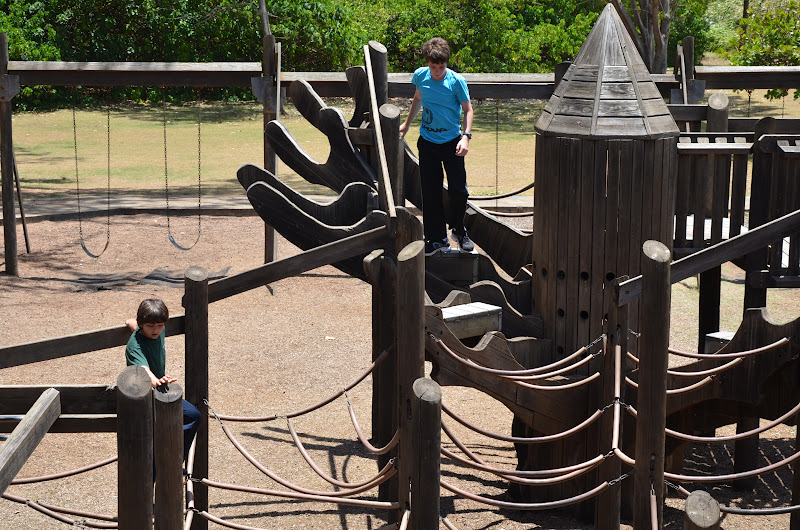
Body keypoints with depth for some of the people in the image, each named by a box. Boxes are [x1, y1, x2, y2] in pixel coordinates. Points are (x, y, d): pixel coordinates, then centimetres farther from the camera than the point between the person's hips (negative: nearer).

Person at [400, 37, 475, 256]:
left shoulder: (457, 81, -12)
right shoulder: (420, 76, -3)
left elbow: (467, 110, -4)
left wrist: (466, 136, -17)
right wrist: (406, 124, 27)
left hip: (452, 142, -2)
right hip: (427, 143, 3)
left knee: (459, 190, -5)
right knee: (430, 192, 3)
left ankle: (458, 230, 21)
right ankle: (437, 238, 15)